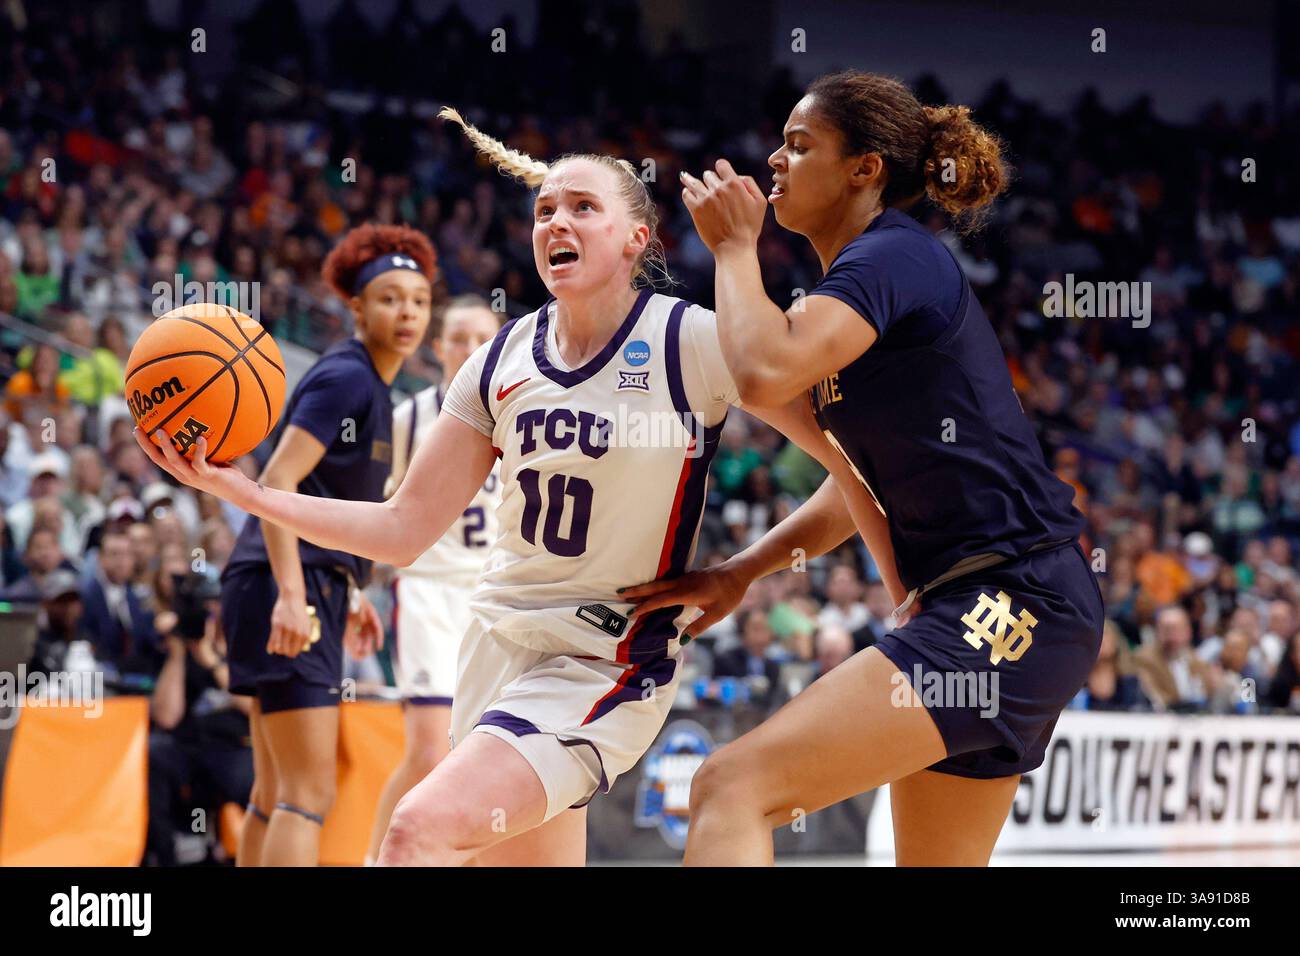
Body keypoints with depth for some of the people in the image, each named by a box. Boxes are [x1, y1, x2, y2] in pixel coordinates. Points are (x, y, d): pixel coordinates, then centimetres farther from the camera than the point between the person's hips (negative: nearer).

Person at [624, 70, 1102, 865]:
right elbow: (865, 479, 27)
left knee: (736, 786, -19)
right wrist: (741, 572, 15)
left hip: (1012, 605, -11)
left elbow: (766, 371, -26)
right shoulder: (876, 271, 20)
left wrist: (733, 246, -8)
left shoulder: (893, 256, -9)